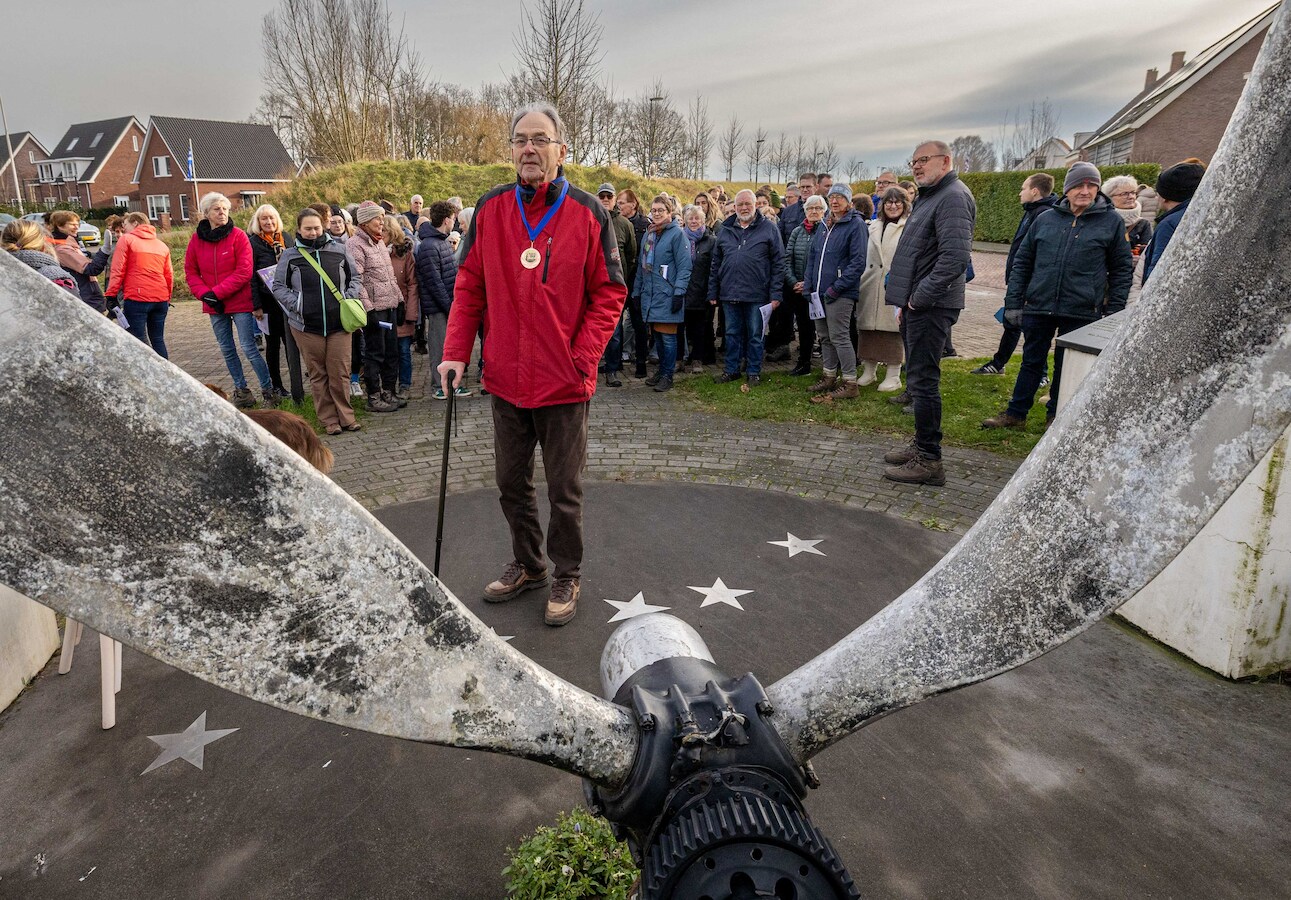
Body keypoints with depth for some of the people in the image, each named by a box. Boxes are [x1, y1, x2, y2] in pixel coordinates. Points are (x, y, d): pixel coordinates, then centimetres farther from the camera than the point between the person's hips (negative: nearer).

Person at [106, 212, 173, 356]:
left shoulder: (126, 239, 2)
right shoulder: (162, 245, 15)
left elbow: (117, 271, -5)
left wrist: (111, 295, -3)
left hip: (136, 298, -5)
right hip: (161, 299, 5)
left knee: (139, 341, -1)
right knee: (158, 339, 12)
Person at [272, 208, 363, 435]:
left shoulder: (339, 250, 6)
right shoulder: (289, 255, 3)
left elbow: (354, 277, 15)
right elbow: (279, 287, 7)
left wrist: (349, 299, 0)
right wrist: (297, 305, -8)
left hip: (338, 322, 0)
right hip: (306, 325, 0)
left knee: (340, 373, 2)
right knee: (318, 374, 6)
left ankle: (345, 416, 14)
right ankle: (329, 419, 14)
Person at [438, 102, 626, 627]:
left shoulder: (588, 214, -6)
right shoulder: (490, 210, 3)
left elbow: (609, 294, -4)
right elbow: (469, 288, 7)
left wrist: (582, 358, -13)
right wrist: (456, 353, -2)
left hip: (564, 384, -3)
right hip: (505, 381, 4)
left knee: (564, 490, 8)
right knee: (511, 483, 17)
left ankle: (567, 576, 27)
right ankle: (527, 564, 38)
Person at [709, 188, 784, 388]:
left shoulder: (769, 228, 0)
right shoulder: (726, 230, 11)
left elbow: (778, 263, -3)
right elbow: (716, 263, 14)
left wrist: (776, 294, -10)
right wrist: (713, 292, 9)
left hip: (756, 295, -3)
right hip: (729, 294, 4)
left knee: (755, 335, 6)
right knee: (732, 334, 12)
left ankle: (754, 372, 17)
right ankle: (732, 370, 23)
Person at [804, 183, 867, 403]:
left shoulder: (856, 225, -7)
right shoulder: (826, 226, 16)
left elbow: (858, 262, -14)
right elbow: (812, 257, 18)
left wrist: (836, 288, -19)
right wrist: (808, 286, 7)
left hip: (840, 294, -8)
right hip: (820, 292, 8)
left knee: (839, 336, -7)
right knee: (824, 336, 13)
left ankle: (850, 384, -1)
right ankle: (829, 376, 25)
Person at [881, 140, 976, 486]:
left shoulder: (953, 197, -14)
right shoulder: (930, 196, 20)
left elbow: (956, 257, -26)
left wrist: (920, 296, -20)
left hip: (930, 306, -11)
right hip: (918, 304, 11)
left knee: (923, 380, -8)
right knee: (918, 378, 16)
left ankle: (929, 460, -2)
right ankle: (921, 445, 27)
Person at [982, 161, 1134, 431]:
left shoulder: (1112, 221, 1)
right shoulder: (1046, 219, 5)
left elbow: (1122, 269, 4)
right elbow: (1022, 262, 8)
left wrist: (1113, 312, -2)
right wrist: (1014, 303, 2)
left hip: (1080, 311, -1)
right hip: (1038, 307, 2)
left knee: (1066, 366, 10)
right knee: (1031, 362, 10)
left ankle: (1055, 415, 24)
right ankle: (1016, 414, 19)